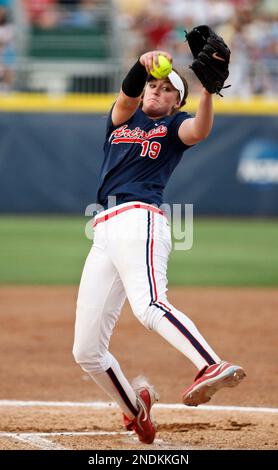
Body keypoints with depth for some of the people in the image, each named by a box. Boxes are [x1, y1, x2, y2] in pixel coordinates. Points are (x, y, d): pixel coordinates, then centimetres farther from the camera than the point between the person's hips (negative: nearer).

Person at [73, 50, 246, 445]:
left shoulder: (173, 126, 15)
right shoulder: (123, 119, 27)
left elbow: (200, 130, -9)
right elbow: (126, 96, 3)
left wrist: (208, 88, -27)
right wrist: (143, 65, -18)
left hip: (139, 222, -6)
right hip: (105, 234, 6)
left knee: (149, 305, -37)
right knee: (86, 351, 4)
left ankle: (213, 367, -58)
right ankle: (135, 406, 27)